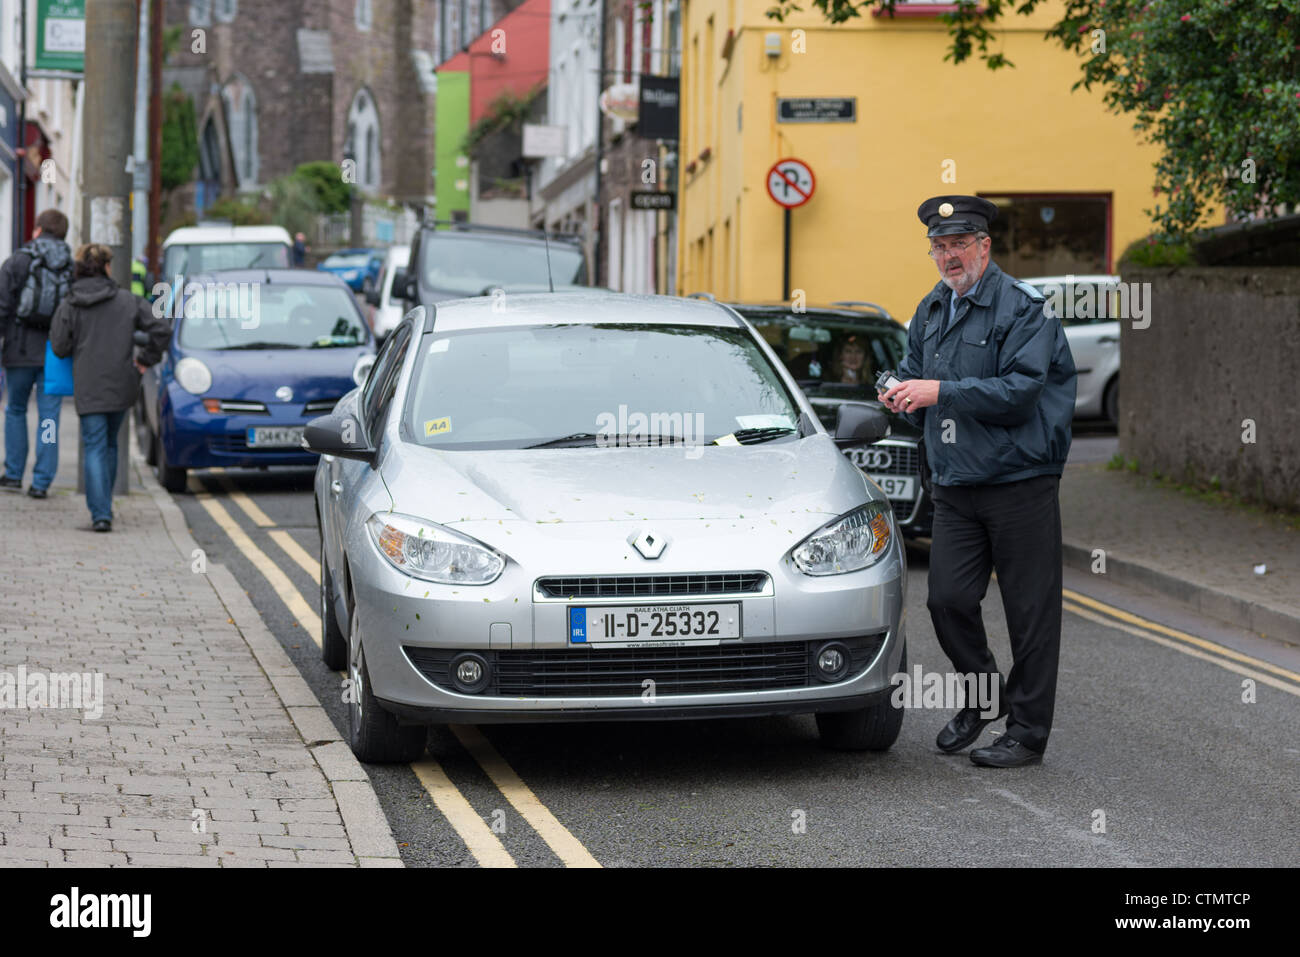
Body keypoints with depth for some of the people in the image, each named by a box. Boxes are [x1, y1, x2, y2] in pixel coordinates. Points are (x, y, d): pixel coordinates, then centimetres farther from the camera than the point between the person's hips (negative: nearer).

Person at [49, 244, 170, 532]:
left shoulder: (68, 306, -3)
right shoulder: (127, 301, -1)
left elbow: (59, 348, -4)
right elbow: (162, 328, -6)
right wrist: (146, 360, 6)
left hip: (88, 387, -2)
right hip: (121, 386, 2)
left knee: (95, 448, -1)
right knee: (110, 444, 18)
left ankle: (100, 514, -12)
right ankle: (103, 506, 24)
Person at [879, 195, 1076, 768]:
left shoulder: (1022, 308, -10)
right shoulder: (931, 312, 14)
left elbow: (1020, 391, -20)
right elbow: (914, 373, 23)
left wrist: (942, 391, -23)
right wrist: (904, 395, -1)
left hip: (1019, 482, -6)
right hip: (955, 485, 6)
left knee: (1029, 611, -1)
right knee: (948, 600, 0)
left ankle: (1027, 732, 8)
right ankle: (984, 696, 24)